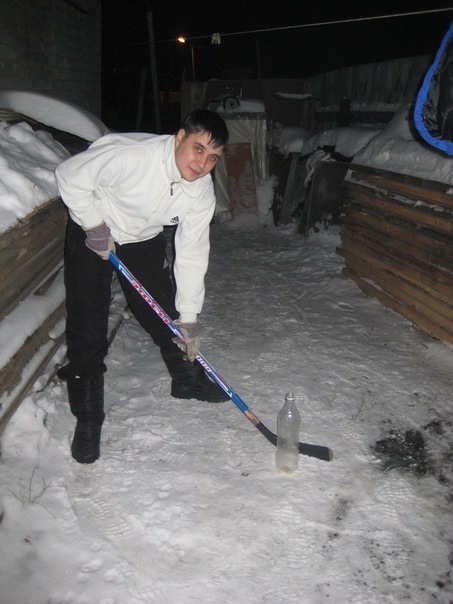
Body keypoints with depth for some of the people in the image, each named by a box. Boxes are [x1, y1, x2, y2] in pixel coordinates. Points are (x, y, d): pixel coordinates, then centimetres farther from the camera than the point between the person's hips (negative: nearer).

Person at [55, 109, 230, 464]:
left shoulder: (203, 192, -17)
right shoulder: (129, 154, -34)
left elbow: (192, 253, -12)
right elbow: (70, 176, -21)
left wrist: (189, 317, -11)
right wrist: (94, 226, -20)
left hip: (145, 239, 5)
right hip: (91, 233, -4)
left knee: (166, 313, 8)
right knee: (87, 329, -7)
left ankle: (187, 379, 35)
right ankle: (88, 418, 9)